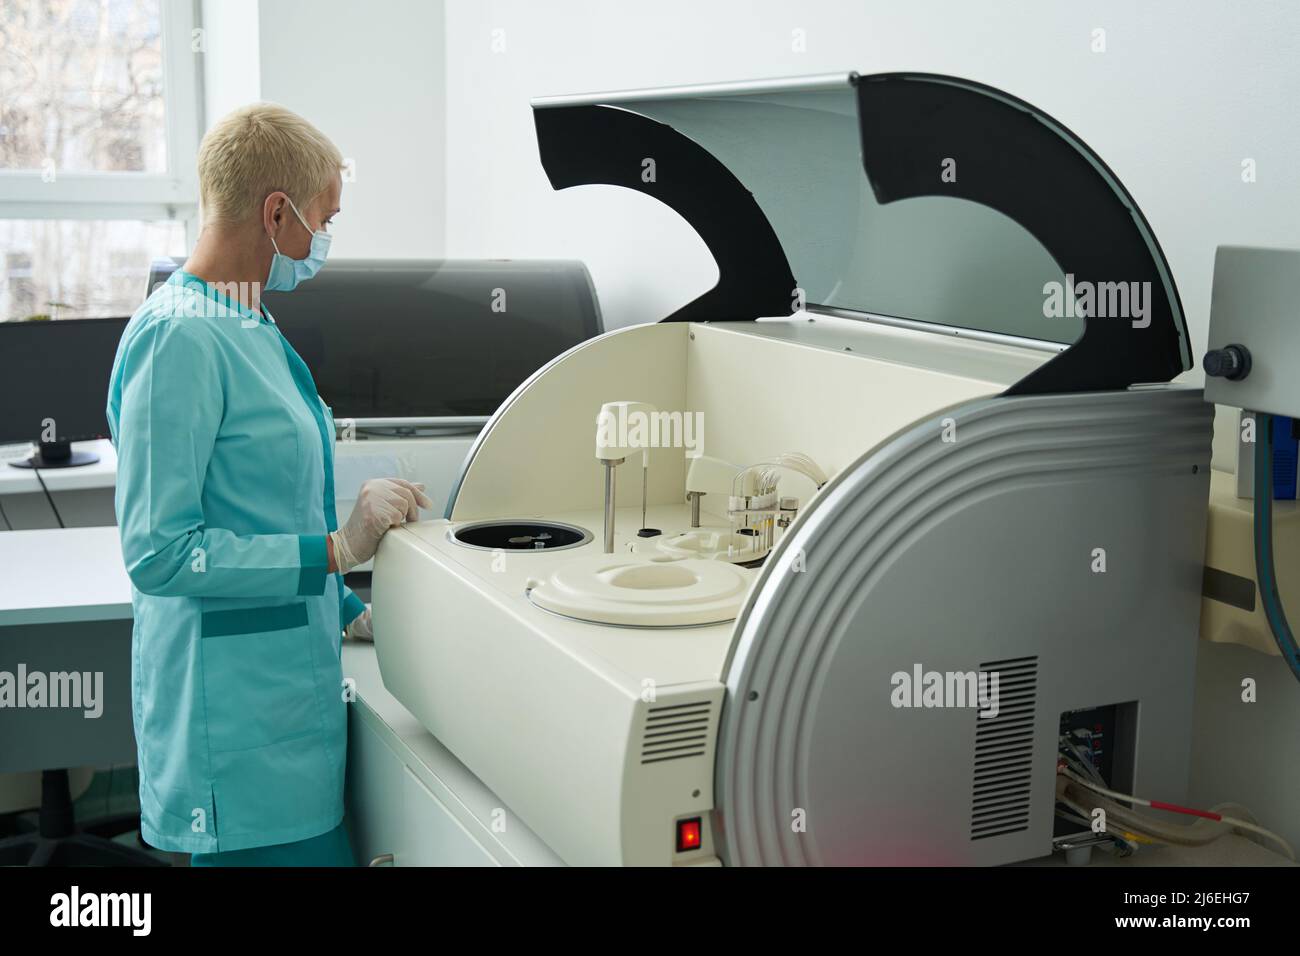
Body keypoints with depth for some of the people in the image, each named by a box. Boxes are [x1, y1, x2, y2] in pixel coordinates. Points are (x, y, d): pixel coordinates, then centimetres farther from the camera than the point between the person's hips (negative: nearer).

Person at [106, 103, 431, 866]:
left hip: (290, 702, 9)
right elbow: (159, 553, -22)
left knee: (331, 848, 14)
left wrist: (350, 612, 17)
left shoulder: (249, 330, 13)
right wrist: (337, 549, -21)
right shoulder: (179, 339, -17)